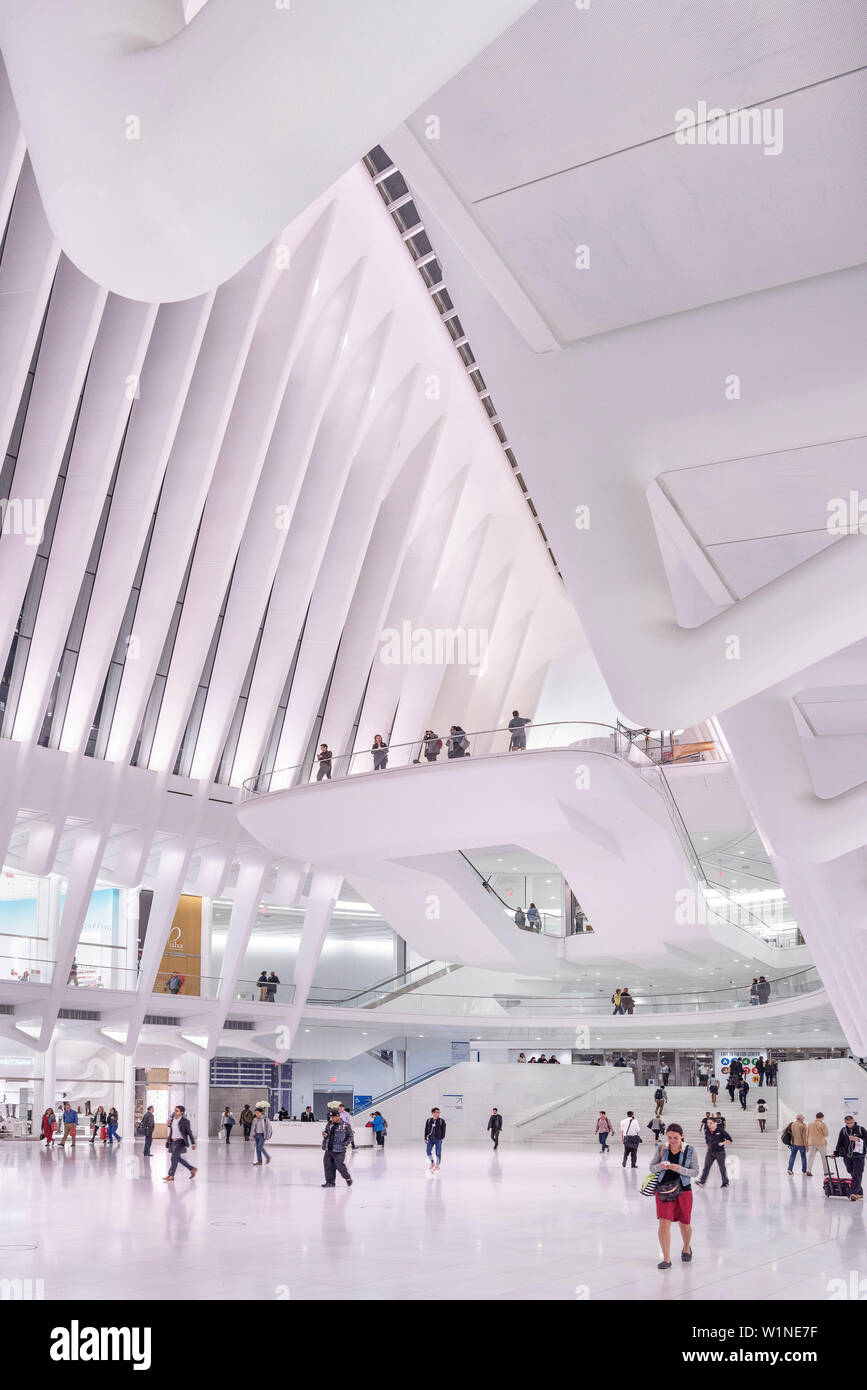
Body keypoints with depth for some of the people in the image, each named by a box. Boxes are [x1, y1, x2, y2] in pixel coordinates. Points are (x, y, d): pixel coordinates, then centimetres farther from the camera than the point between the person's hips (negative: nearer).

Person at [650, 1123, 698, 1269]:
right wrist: (660, 1166, -18)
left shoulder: (690, 1150, -6)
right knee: (664, 1222, -10)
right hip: (663, 1189, 0)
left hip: (683, 1190, 0)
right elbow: (652, 1168, 5)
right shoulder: (661, 1148, -2)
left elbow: (695, 1172, -7)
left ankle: (686, 1248, 43)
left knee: (684, 1224, 12)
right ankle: (666, 1259, -2)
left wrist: (679, 1168, -22)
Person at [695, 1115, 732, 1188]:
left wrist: (722, 1143, -19)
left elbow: (729, 1140, -7)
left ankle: (725, 1183, 20)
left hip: (720, 1153, -4)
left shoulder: (721, 1130, -12)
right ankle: (702, 1182, -8)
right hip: (710, 1152, 4)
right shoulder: (707, 1132, 2)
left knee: (722, 1168, 5)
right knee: (706, 1167, -5)